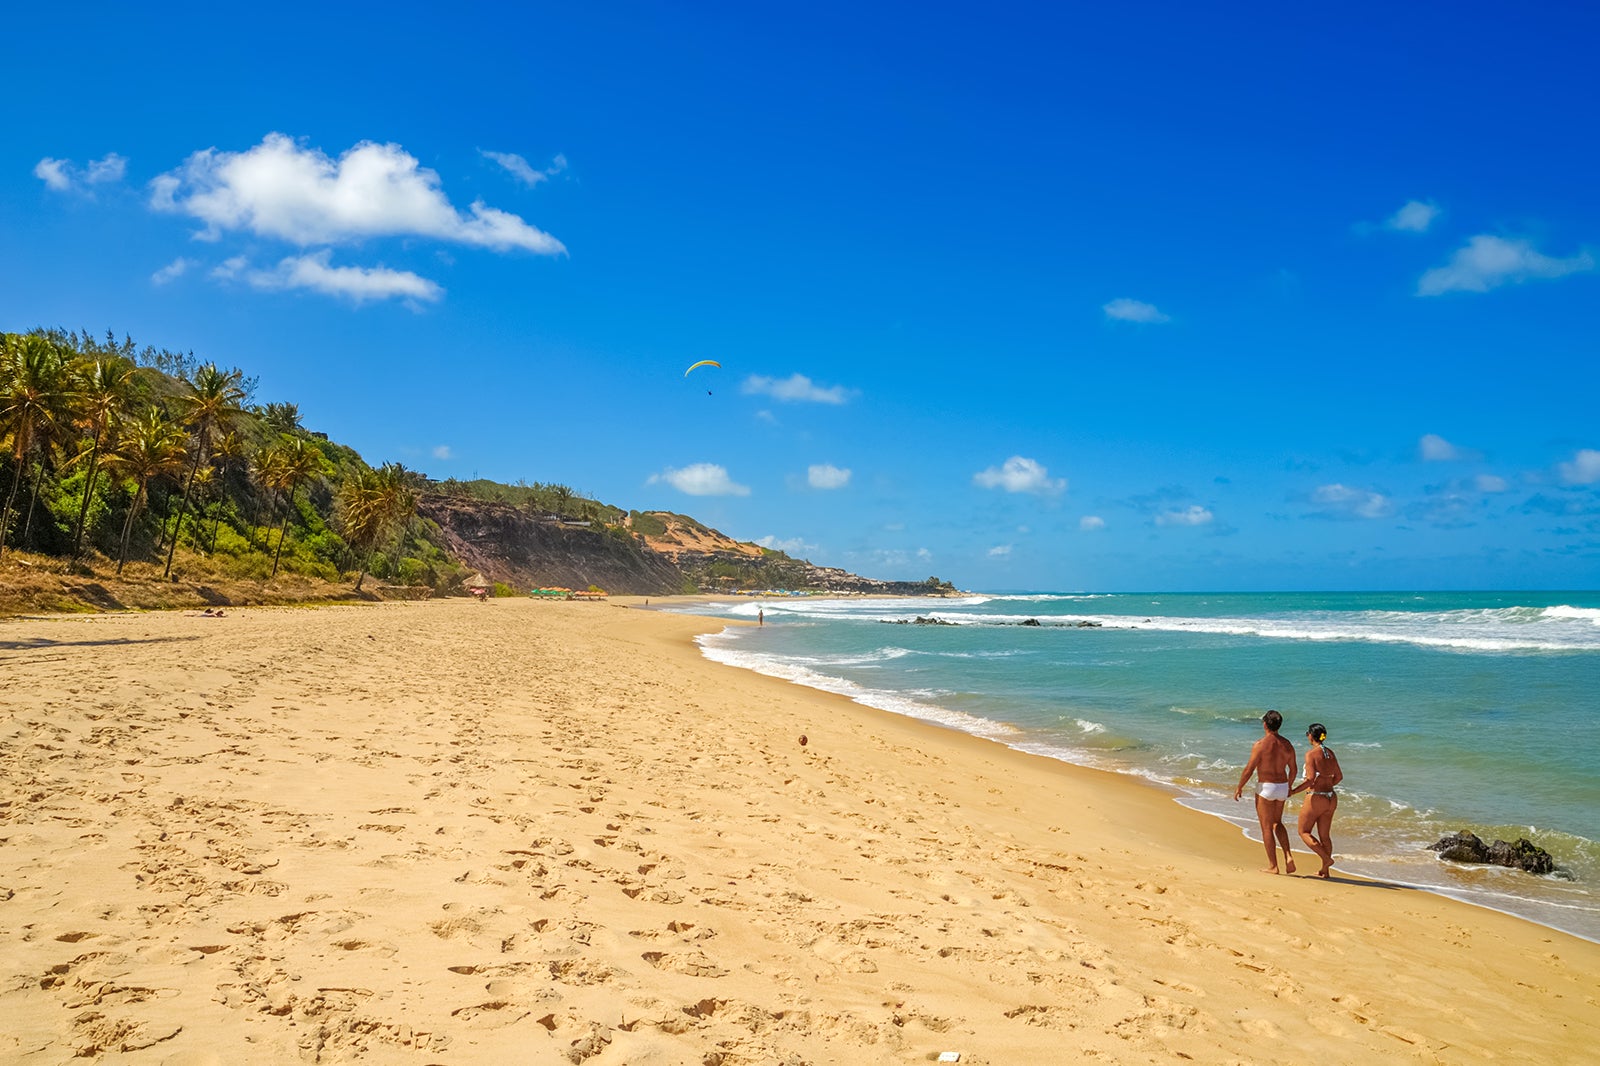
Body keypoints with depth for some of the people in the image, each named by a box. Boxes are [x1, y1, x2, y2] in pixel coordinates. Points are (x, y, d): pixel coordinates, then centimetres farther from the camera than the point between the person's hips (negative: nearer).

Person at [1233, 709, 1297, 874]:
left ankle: (1272, 866, 9)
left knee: (1266, 827, 4)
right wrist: (1288, 786, 29)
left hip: (1265, 788, -6)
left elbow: (1249, 769, -14)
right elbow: (1293, 769, 12)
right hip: (1282, 787, 6)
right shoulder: (1287, 745, 2)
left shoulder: (1260, 744, -16)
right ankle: (1288, 856, 7)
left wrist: (1239, 787, -1)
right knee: (1277, 823, 23)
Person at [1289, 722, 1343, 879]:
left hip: (1315, 798, -7)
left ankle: (1326, 859, -4)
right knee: (1324, 835, 16)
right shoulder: (1330, 753, 6)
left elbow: (1310, 779, -23)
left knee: (1304, 832, 8)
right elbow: (1339, 776, 15)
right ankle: (1325, 870, 21)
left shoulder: (1311, 754, -16)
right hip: (1331, 798, 7)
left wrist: (1293, 791, -13)